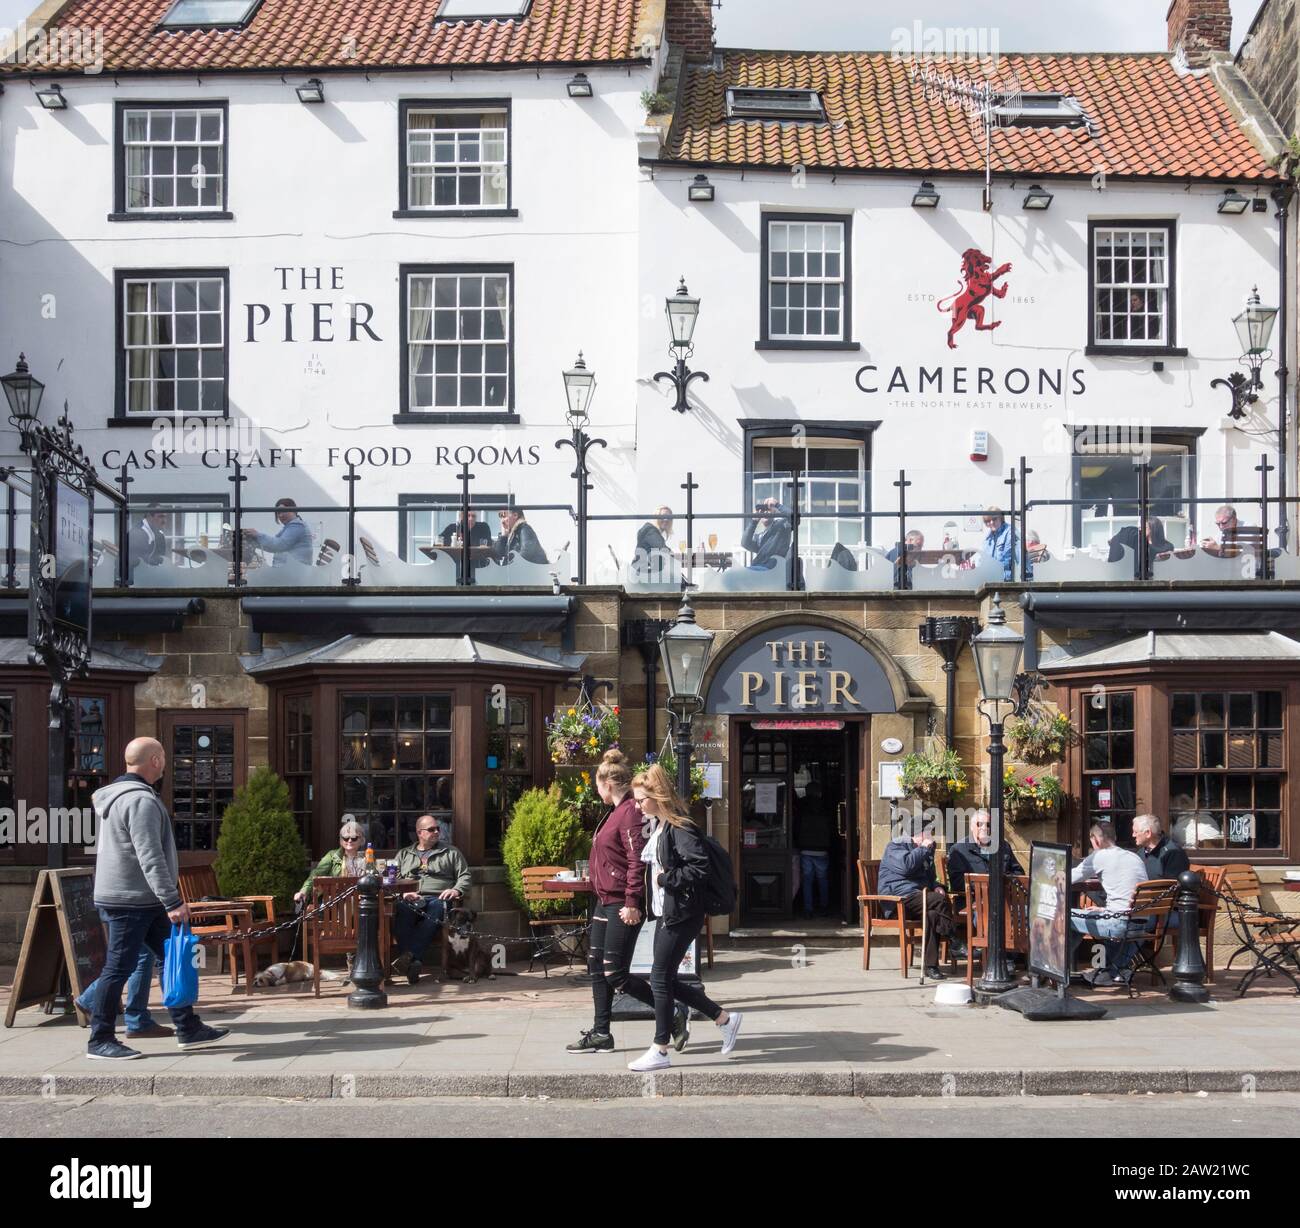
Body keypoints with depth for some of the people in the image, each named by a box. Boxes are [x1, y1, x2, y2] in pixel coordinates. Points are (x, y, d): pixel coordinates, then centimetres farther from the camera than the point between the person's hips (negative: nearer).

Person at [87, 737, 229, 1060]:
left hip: (143, 901, 10)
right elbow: (150, 858, -25)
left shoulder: (118, 795, 15)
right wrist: (172, 901, -25)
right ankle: (100, 1040, 4)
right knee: (120, 966, -3)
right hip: (129, 900, -10)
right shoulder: (141, 801, -18)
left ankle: (188, 1029, 13)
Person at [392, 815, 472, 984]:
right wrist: (403, 893, -5)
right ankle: (415, 962, -49)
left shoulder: (451, 852, 26)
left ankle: (410, 955, -53)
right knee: (401, 910, -37)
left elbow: (464, 876, 16)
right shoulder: (404, 855, 29)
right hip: (410, 899, 1)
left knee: (437, 908, -40)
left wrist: (457, 890, -5)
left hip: (438, 898, -1)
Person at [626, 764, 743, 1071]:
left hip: (681, 916, -10)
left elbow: (700, 867, -25)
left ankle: (659, 1051, 7)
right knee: (666, 980, 13)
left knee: (660, 979, -3)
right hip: (666, 913, 10)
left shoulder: (680, 829, -18)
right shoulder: (657, 826, 12)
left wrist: (665, 879, -20)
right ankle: (725, 1018, 25)